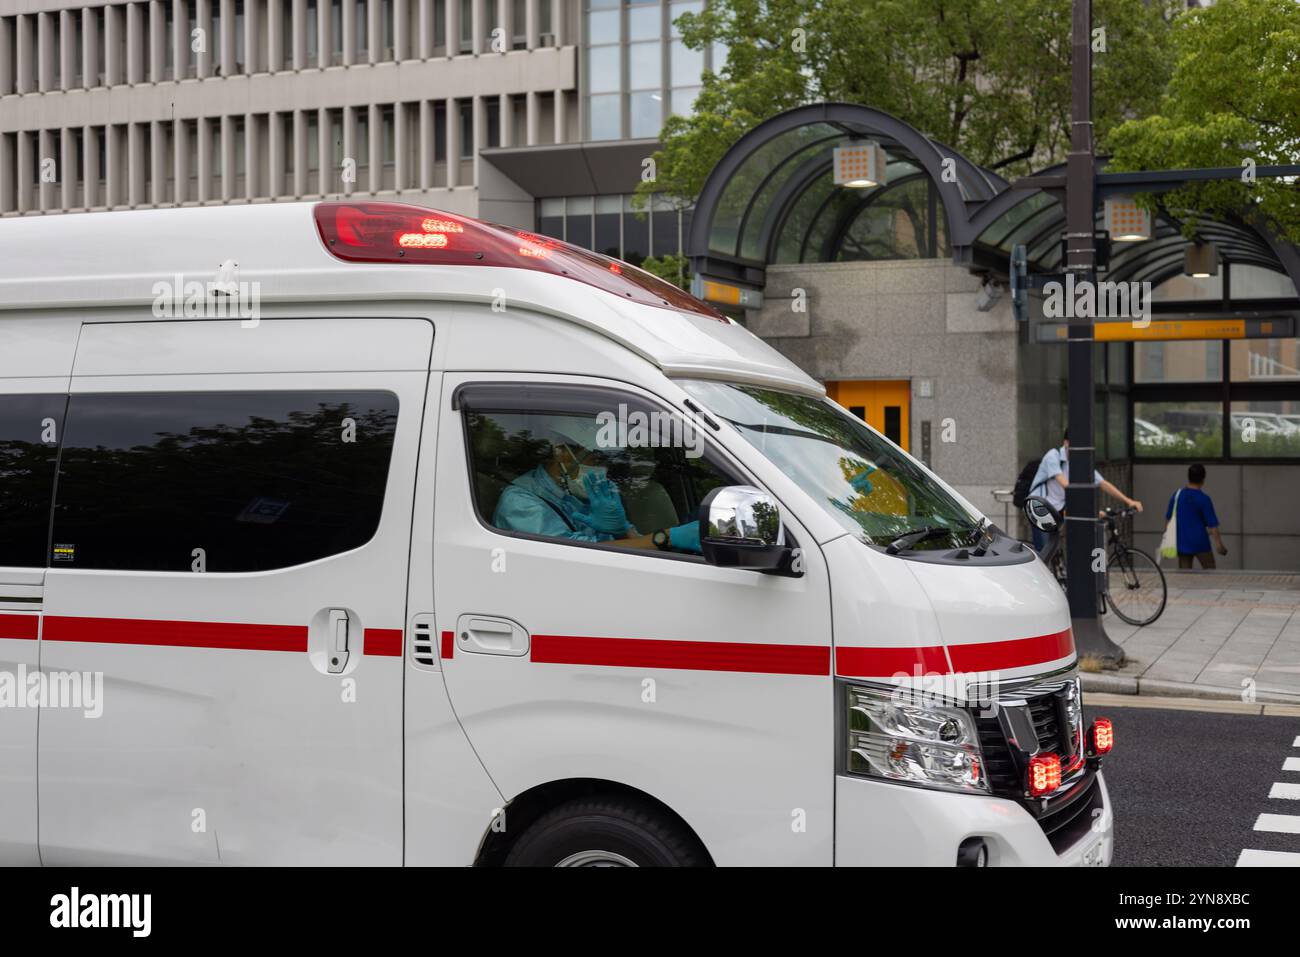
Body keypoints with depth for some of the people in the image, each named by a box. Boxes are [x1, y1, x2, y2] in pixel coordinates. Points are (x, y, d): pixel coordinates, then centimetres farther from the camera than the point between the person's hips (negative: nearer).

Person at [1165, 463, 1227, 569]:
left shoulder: (1176, 495, 0)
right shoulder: (1204, 499, -12)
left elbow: (1168, 518, 9)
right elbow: (1212, 524, -12)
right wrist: (1219, 543, -9)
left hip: (1182, 542, 4)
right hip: (1200, 542, -4)